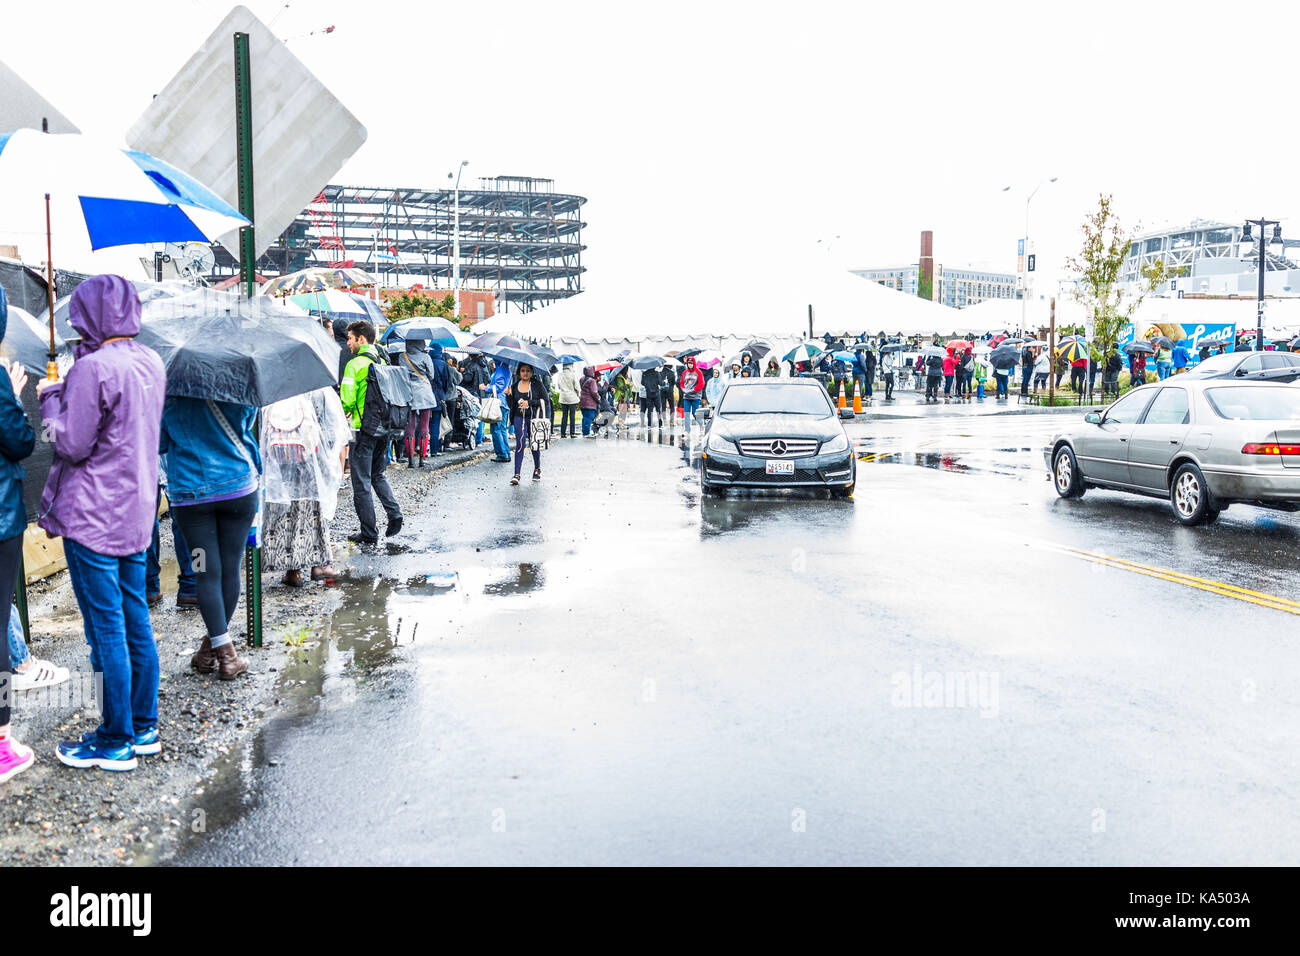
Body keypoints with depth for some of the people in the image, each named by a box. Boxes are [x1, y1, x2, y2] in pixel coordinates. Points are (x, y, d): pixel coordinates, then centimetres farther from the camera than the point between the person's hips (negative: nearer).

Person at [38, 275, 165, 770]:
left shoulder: (93, 367, -18)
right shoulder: (150, 362, 7)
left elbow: (71, 445, -15)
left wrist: (50, 397, 0)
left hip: (93, 516, -8)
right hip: (136, 511, 8)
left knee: (106, 628, 0)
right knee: (136, 622, 14)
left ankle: (116, 742, 10)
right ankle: (144, 727, 24)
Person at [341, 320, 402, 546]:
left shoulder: (355, 364, -13)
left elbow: (347, 401, -17)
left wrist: (346, 413, 3)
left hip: (363, 429, -7)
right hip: (384, 428, 7)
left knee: (361, 483, 3)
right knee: (378, 475, 23)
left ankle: (369, 534, 7)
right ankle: (394, 513, 6)